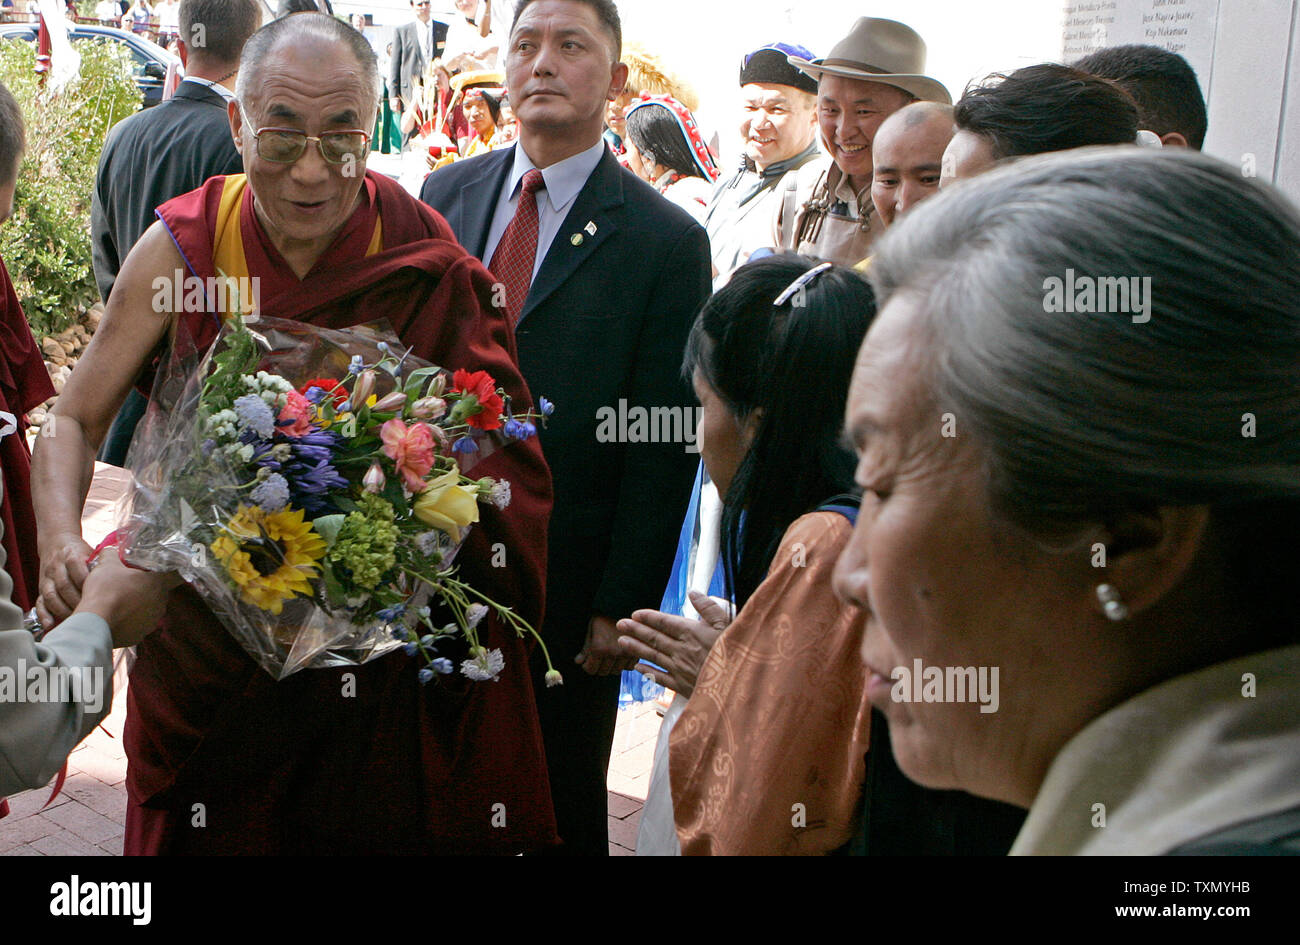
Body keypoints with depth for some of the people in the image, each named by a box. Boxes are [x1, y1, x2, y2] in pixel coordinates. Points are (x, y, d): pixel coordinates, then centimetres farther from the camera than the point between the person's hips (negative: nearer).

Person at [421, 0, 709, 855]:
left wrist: (622, 607, -10)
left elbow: (664, 451, -9)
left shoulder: (665, 240, -9)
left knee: (561, 804, 14)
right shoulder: (446, 194, 5)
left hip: (563, 584, -3)